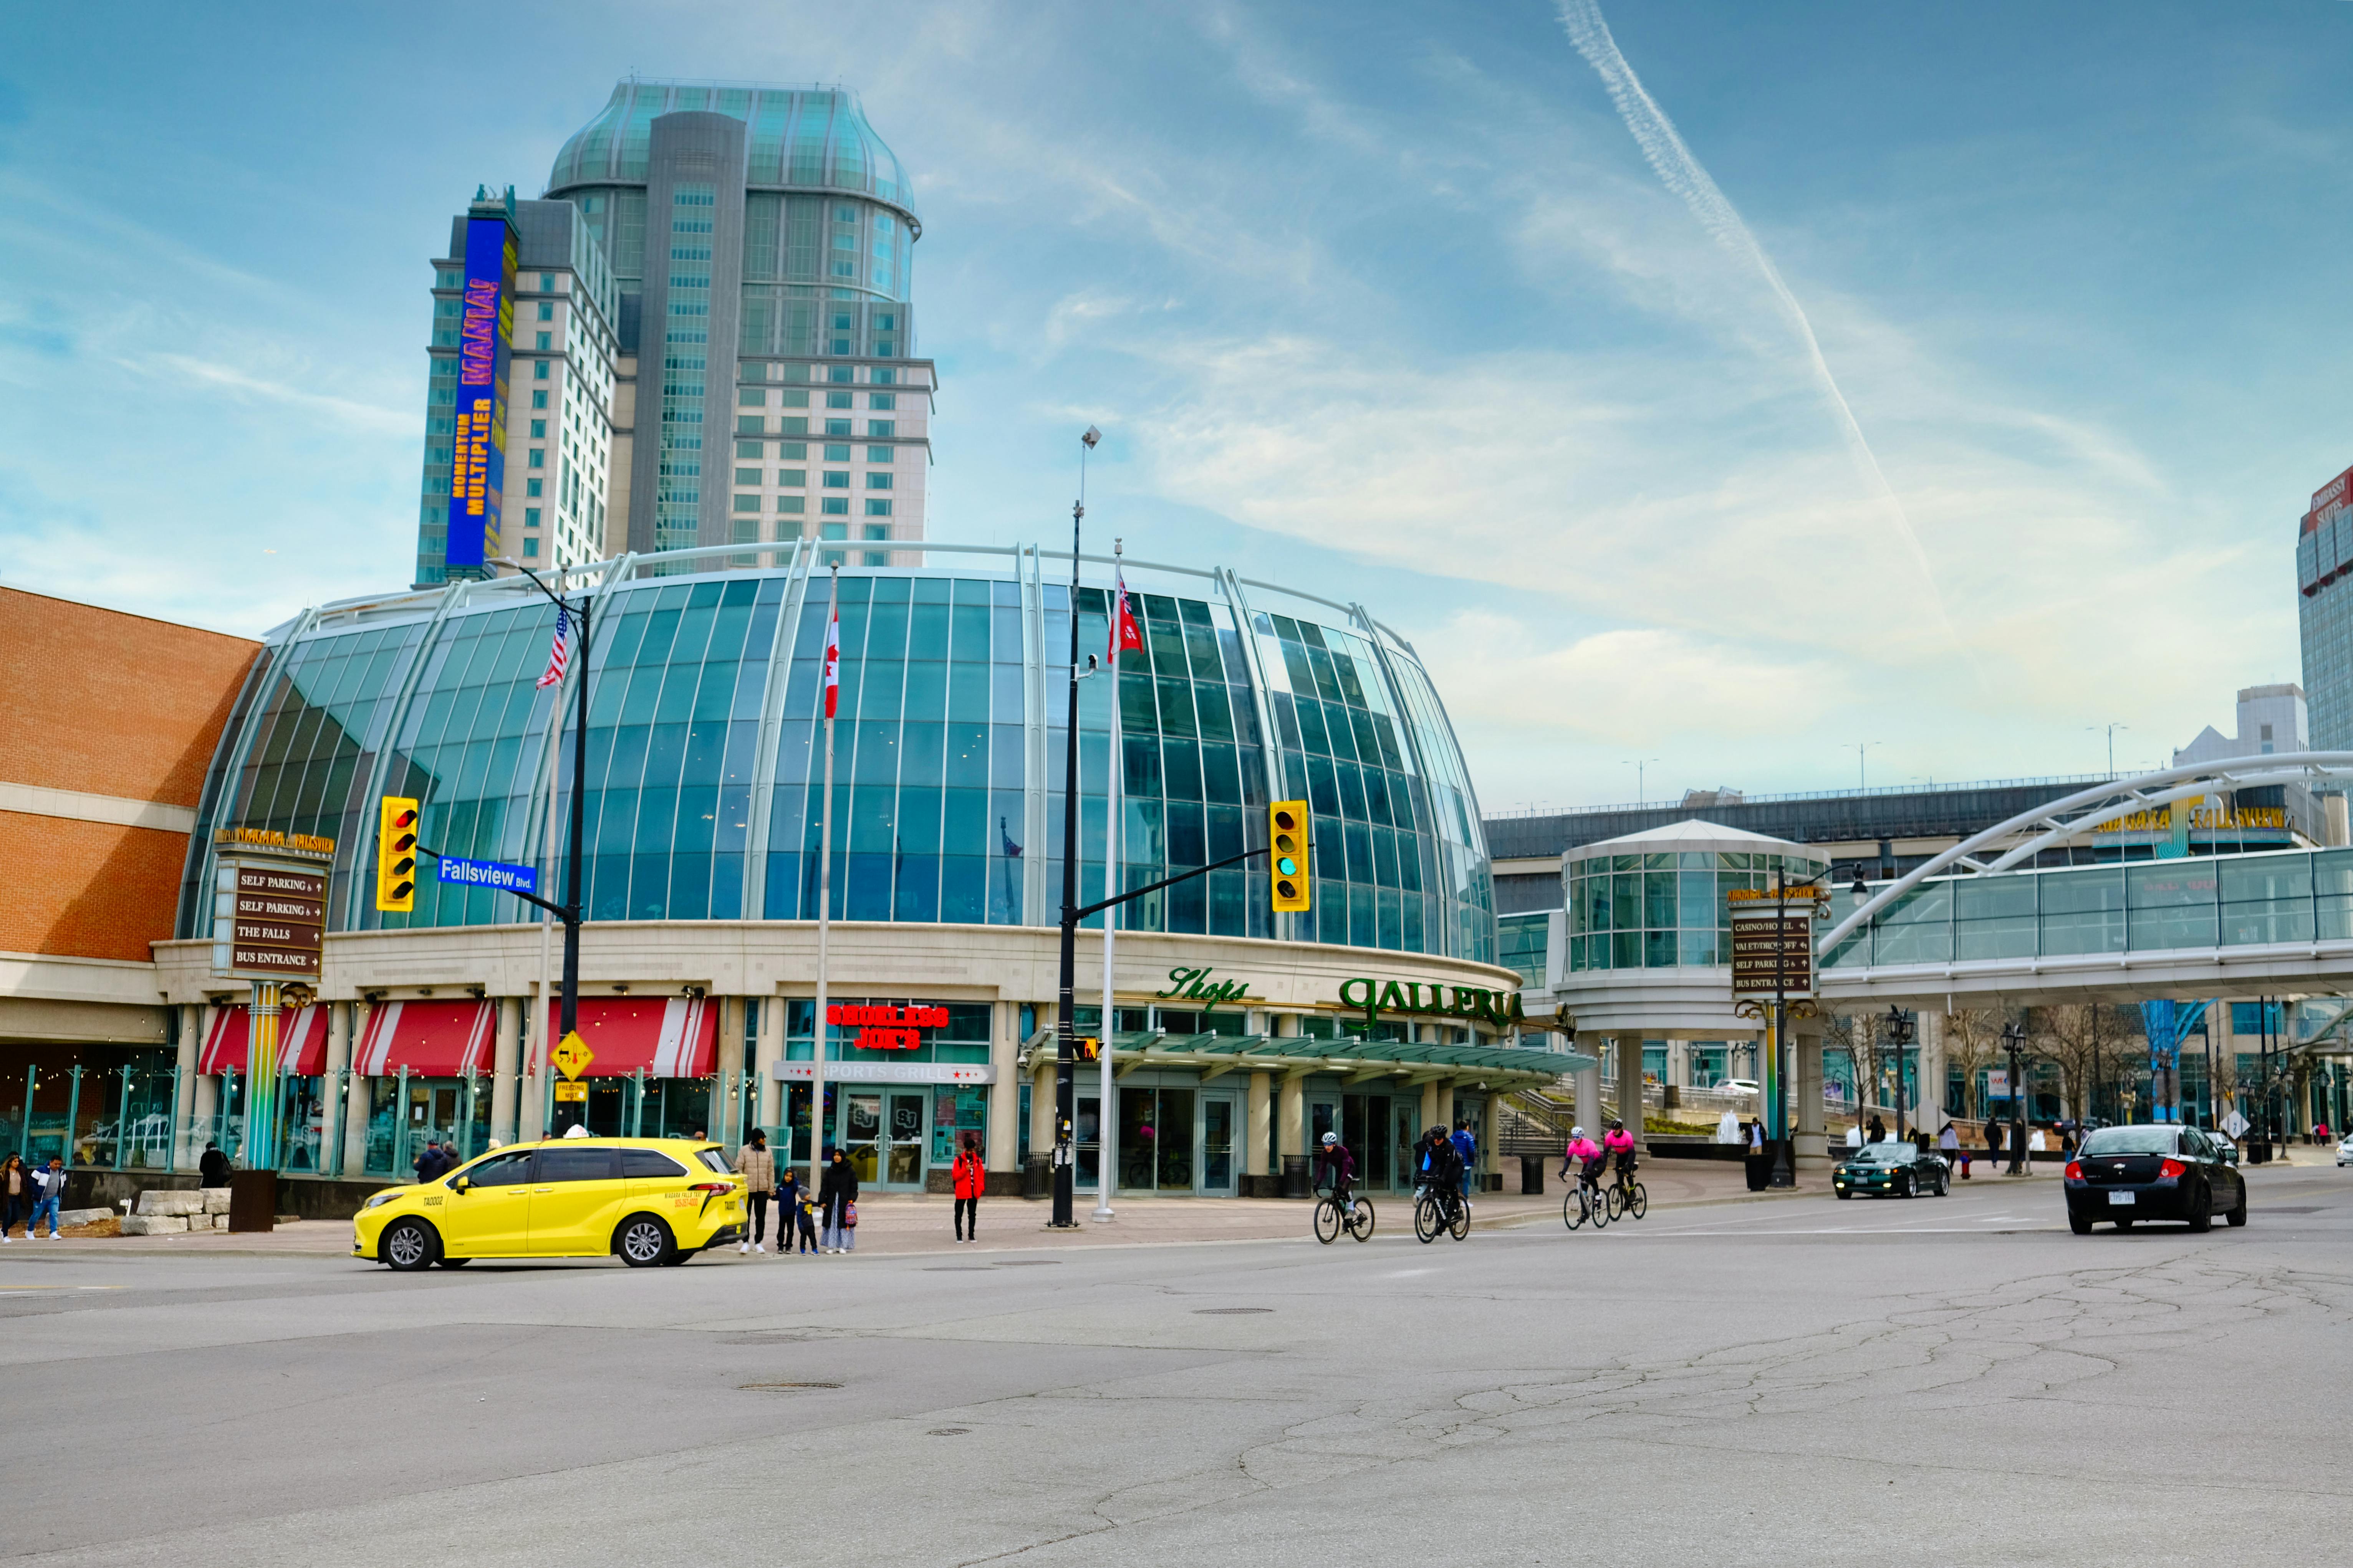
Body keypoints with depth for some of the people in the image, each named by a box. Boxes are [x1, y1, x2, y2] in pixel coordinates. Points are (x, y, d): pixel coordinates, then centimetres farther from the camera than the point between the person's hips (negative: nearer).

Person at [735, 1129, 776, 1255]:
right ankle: (746, 1242, 9)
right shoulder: (744, 1151, -2)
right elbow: (738, 1169, -4)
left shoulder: (767, 1152, 6)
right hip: (747, 1189, -3)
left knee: (761, 1217, 7)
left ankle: (758, 1243, 15)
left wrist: (771, 1189, 4)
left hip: (762, 1190, 3)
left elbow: (771, 1171, 8)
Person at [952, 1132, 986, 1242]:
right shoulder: (959, 1160, -5)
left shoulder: (978, 1160, 5)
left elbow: (981, 1174, 9)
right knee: (959, 1215, 3)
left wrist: (981, 1187, -3)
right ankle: (959, 1236, 10)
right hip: (962, 1191, -3)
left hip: (974, 1191, 3)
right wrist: (965, 1170, -20)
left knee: (972, 1214, 9)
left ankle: (972, 1235, 17)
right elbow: (955, 1176, -7)